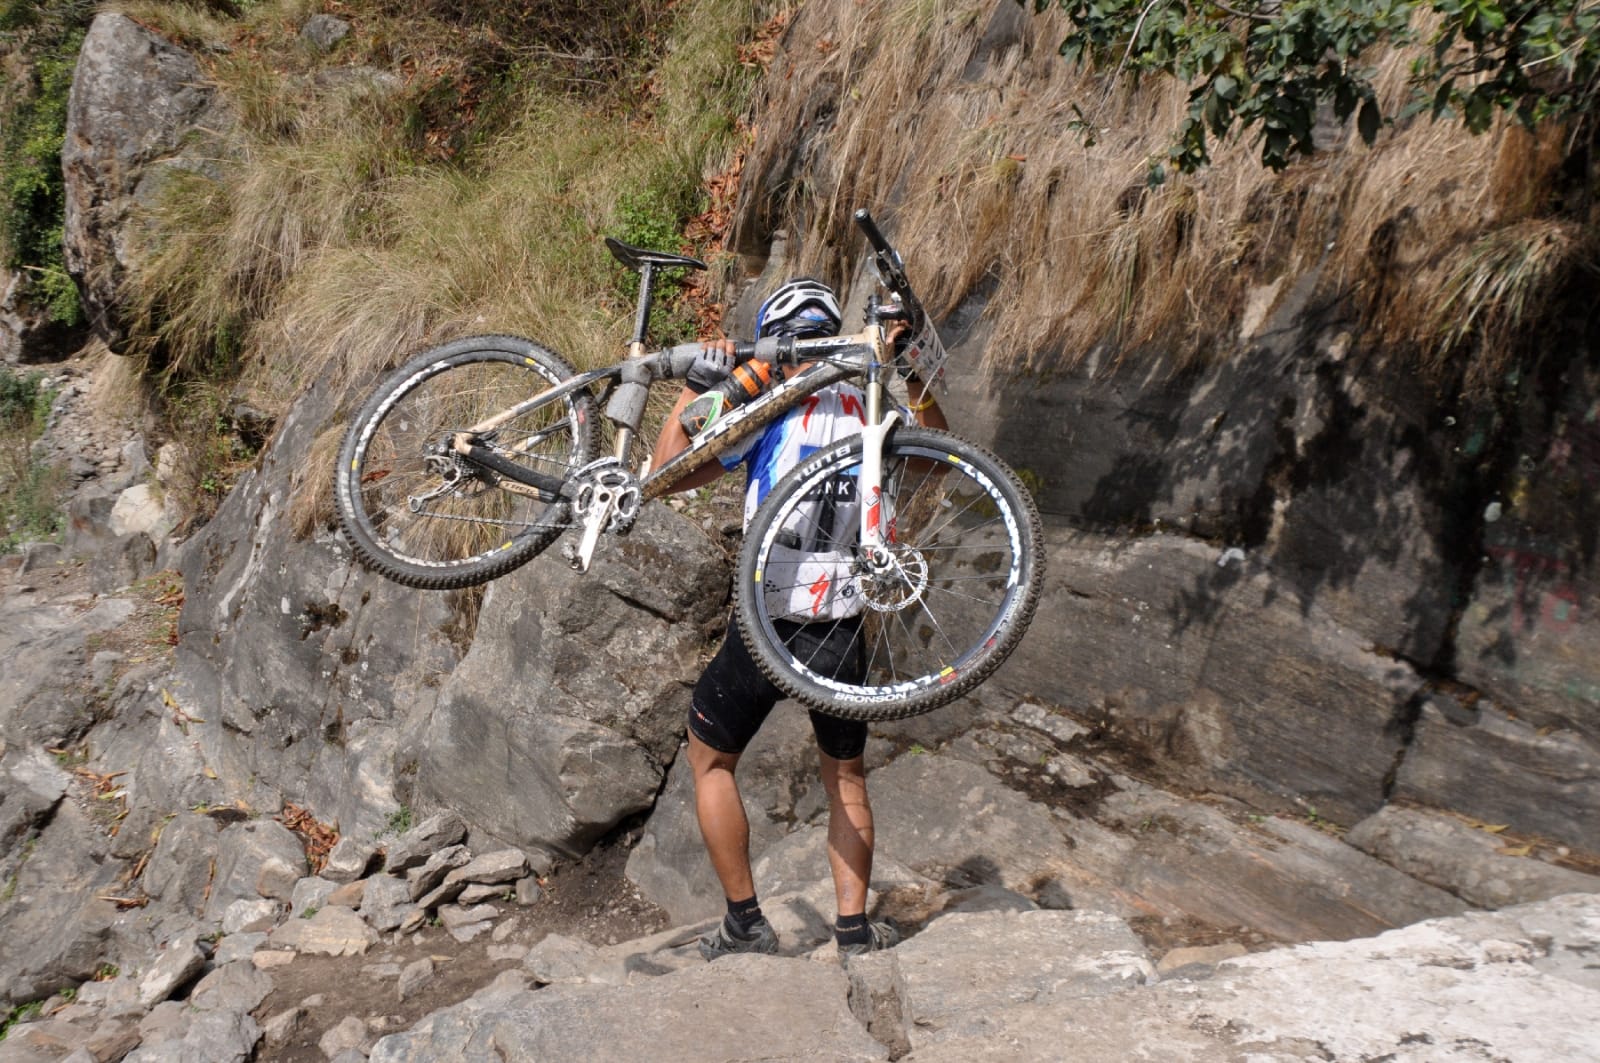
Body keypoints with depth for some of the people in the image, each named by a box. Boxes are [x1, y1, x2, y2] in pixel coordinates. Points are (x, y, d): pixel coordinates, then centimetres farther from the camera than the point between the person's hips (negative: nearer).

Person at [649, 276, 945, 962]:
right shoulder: (873, 411, 2)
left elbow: (666, 473, -10)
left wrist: (697, 384, -7)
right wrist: (917, 377, 15)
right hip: (843, 633, 4)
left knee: (710, 759, 19)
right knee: (846, 777, 23)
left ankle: (745, 926, 21)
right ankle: (854, 932, 26)